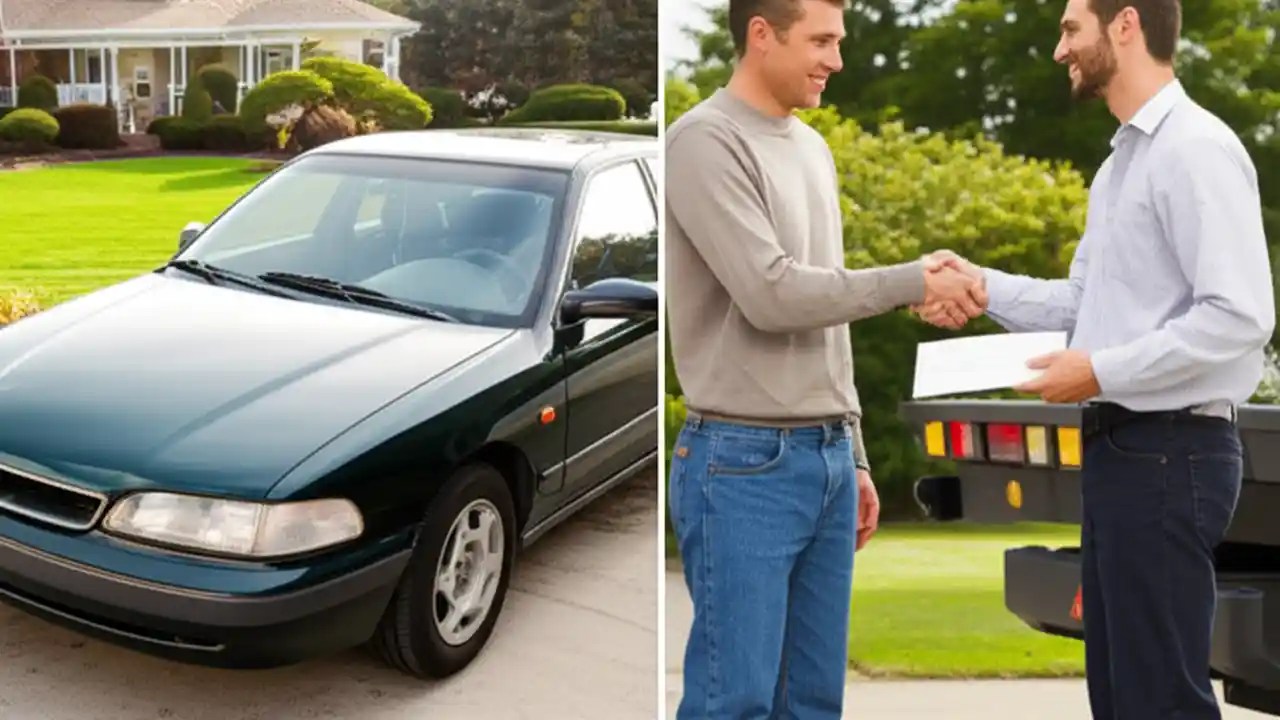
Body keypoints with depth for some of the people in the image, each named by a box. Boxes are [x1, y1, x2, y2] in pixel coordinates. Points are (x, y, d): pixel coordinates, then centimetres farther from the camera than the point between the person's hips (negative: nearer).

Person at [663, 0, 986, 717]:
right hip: (744, 463, -8)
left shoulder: (814, 147, 16)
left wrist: (854, 456, 19)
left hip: (826, 456, 8)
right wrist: (914, 282, -11)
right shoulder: (706, 141, -10)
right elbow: (772, 295, -19)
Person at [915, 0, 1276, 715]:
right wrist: (981, 284, 8)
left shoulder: (1197, 149, -13)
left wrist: (1104, 372, -18)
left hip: (1170, 451, -10)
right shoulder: (1122, 160, 17)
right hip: (1120, 445, 10)